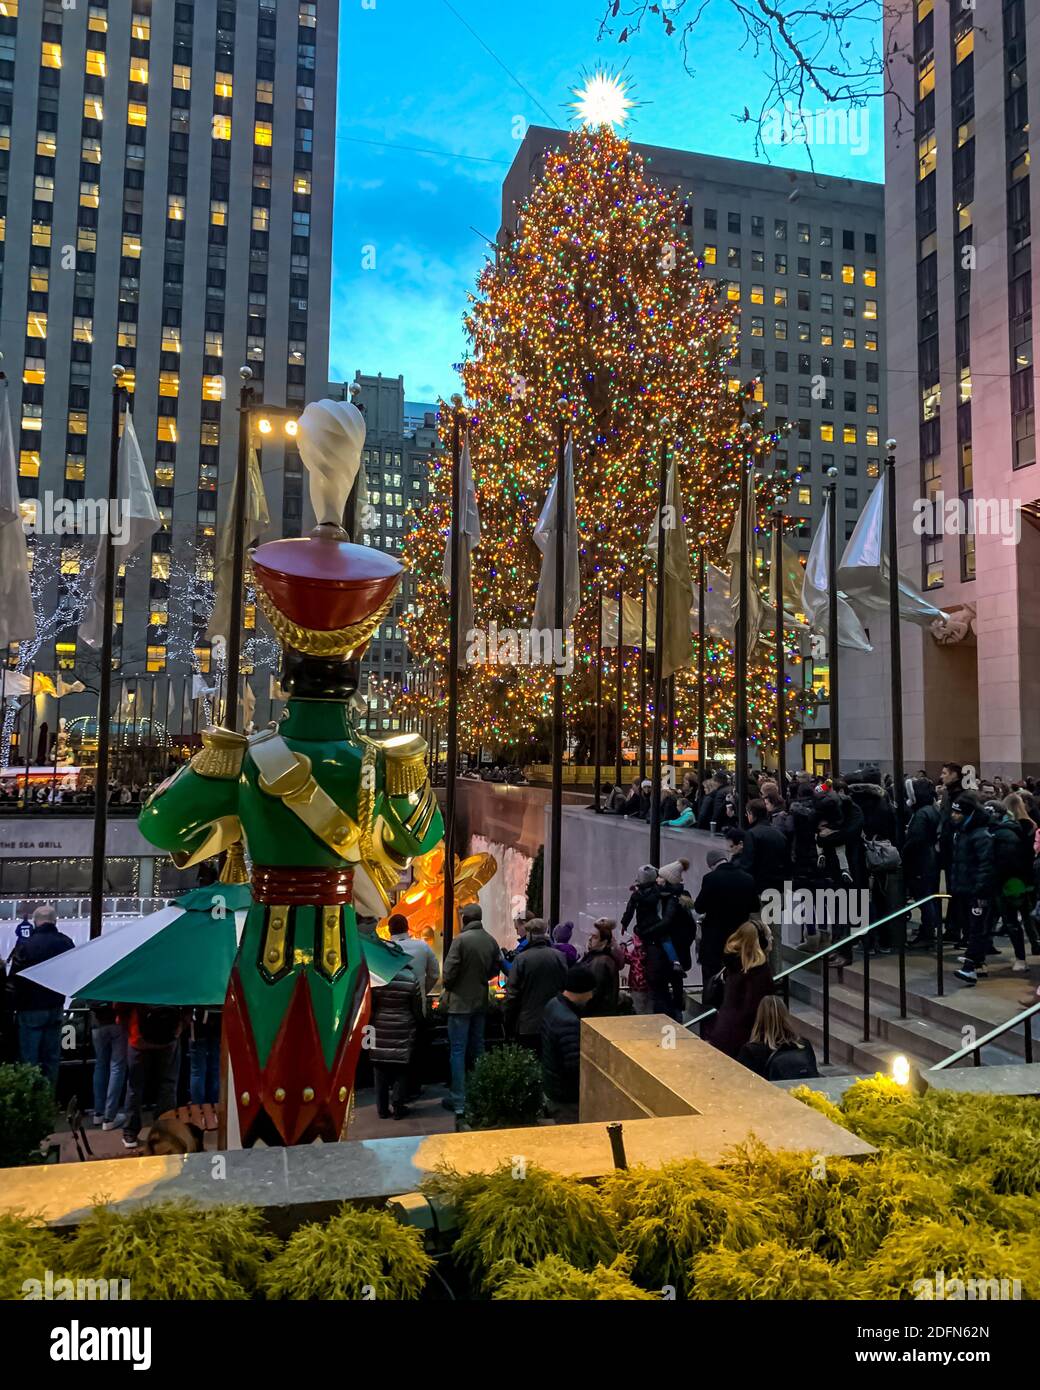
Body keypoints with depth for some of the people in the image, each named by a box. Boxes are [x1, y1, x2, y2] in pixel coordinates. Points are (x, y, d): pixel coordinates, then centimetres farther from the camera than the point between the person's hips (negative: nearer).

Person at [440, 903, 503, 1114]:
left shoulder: (460, 940, -17)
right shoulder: (491, 940, -1)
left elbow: (449, 971, -17)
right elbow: (496, 969, 8)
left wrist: (448, 989, 2)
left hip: (460, 1001, -5)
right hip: (481, 1001, 5)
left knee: (458, 1051, 2)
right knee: (478, 1049, 17)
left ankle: (458, 1100, 3)